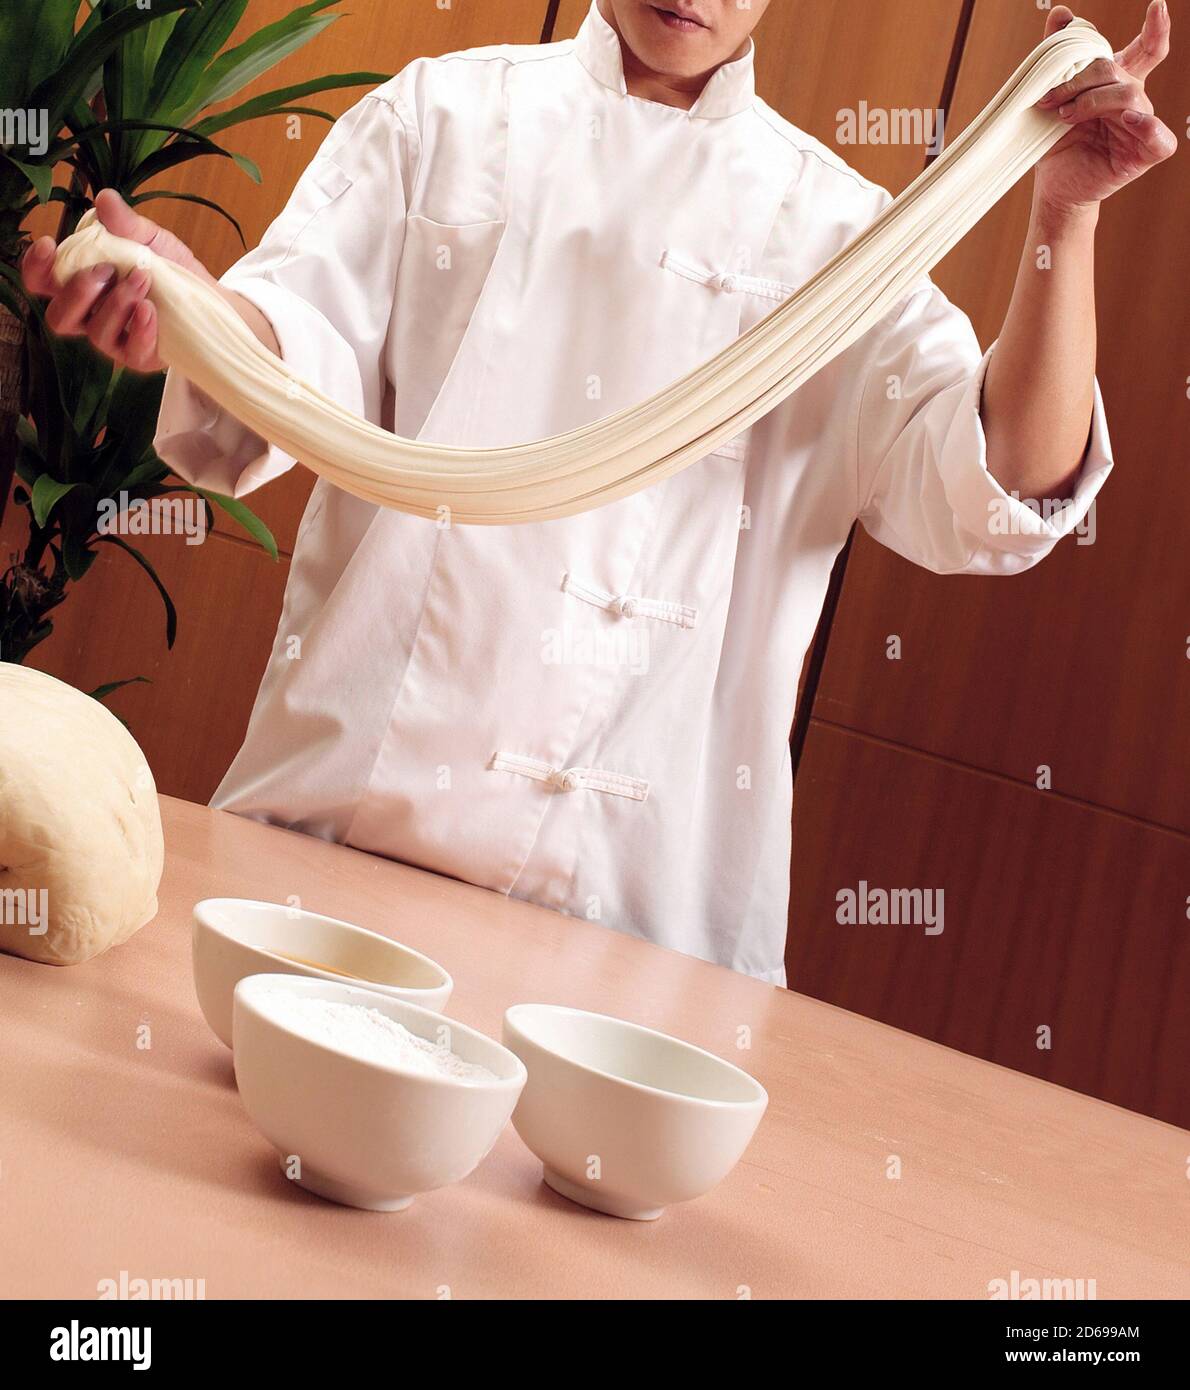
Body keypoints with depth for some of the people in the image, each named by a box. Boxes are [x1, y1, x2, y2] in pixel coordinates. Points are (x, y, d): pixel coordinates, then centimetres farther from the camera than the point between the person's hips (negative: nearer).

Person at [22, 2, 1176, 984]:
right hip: (352, 799, 1)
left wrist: (1064, 214, -13)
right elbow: (310, 354, 0)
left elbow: (995, 497, -1)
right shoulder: (450, 111, 11)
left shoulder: (830, 225, 10)